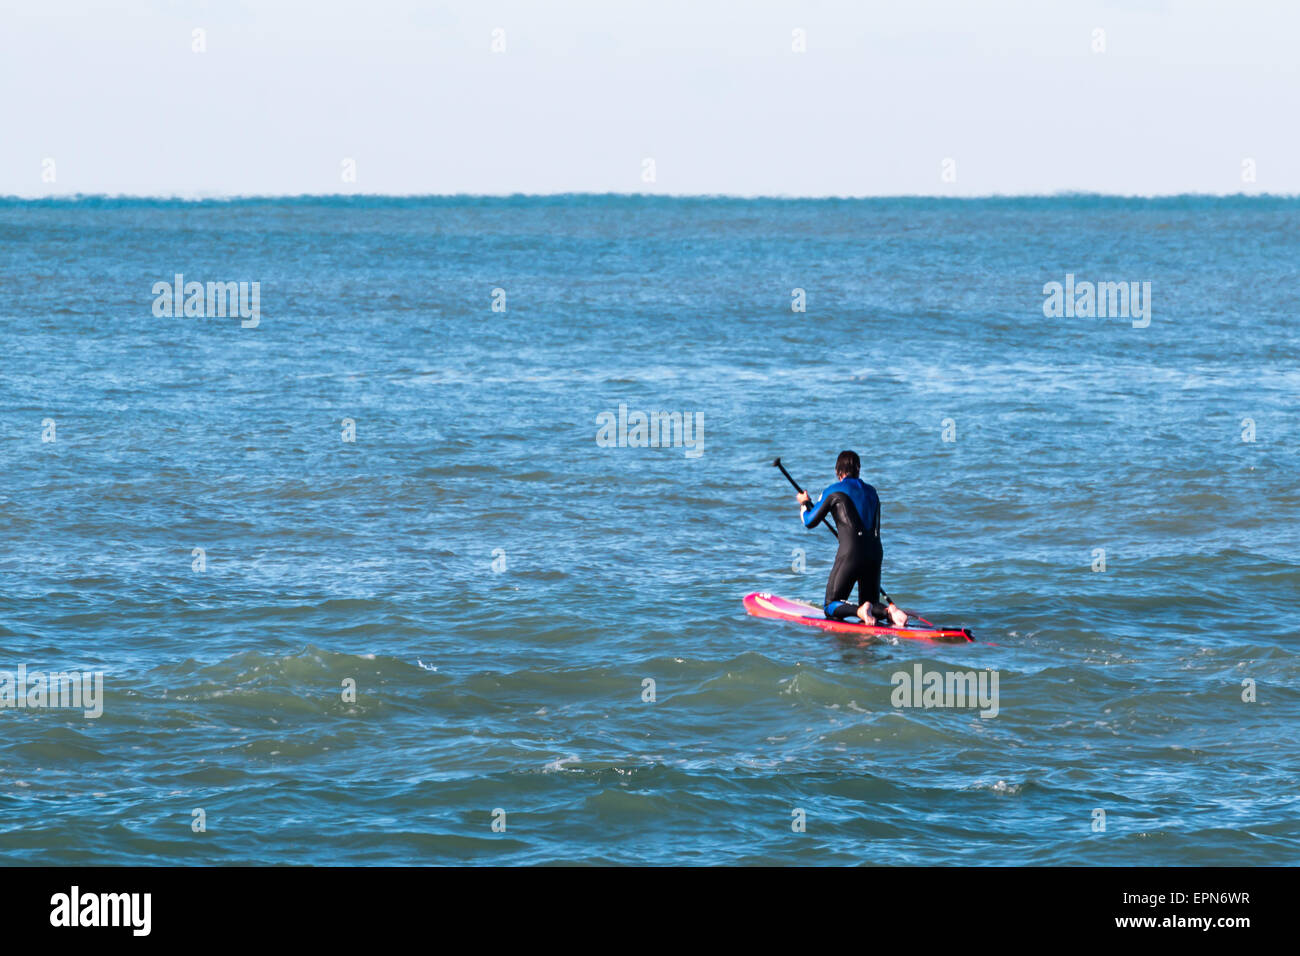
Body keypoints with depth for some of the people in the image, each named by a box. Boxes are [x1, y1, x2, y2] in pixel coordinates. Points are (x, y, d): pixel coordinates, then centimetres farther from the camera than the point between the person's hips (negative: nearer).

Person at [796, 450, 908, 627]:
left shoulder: (833, 492, 0)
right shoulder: (871, 492, 18)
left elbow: (810, 522, 5)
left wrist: (805, 503, 26)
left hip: (850, 554, -5)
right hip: (876, 553, 5)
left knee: (831, 607, 3)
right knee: (871, 606, 17)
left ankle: (860, 611, -27)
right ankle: (888, 610, -16)